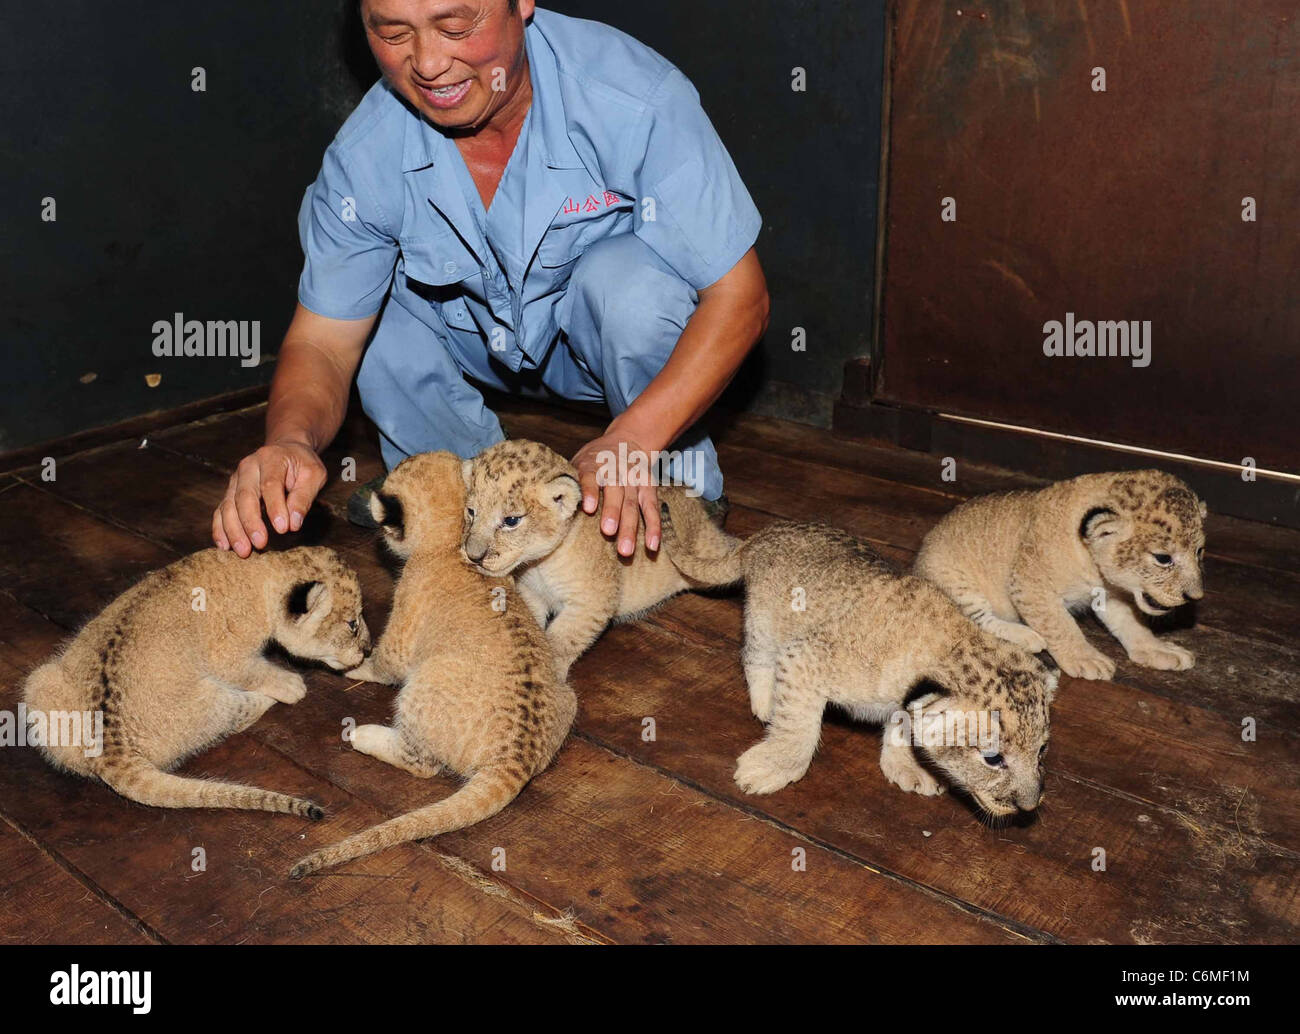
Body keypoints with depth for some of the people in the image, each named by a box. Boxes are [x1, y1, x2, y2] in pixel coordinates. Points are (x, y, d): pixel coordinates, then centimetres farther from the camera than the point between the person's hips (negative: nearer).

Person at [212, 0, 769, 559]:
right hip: (479, 343, 3)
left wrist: (632, 441, -43)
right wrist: (290, 441, -40)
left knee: (627, 277, -34)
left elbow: (737, 294, -29)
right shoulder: (364, 156, -21)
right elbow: (322, 342, -16)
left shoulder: (636, 99, -30)